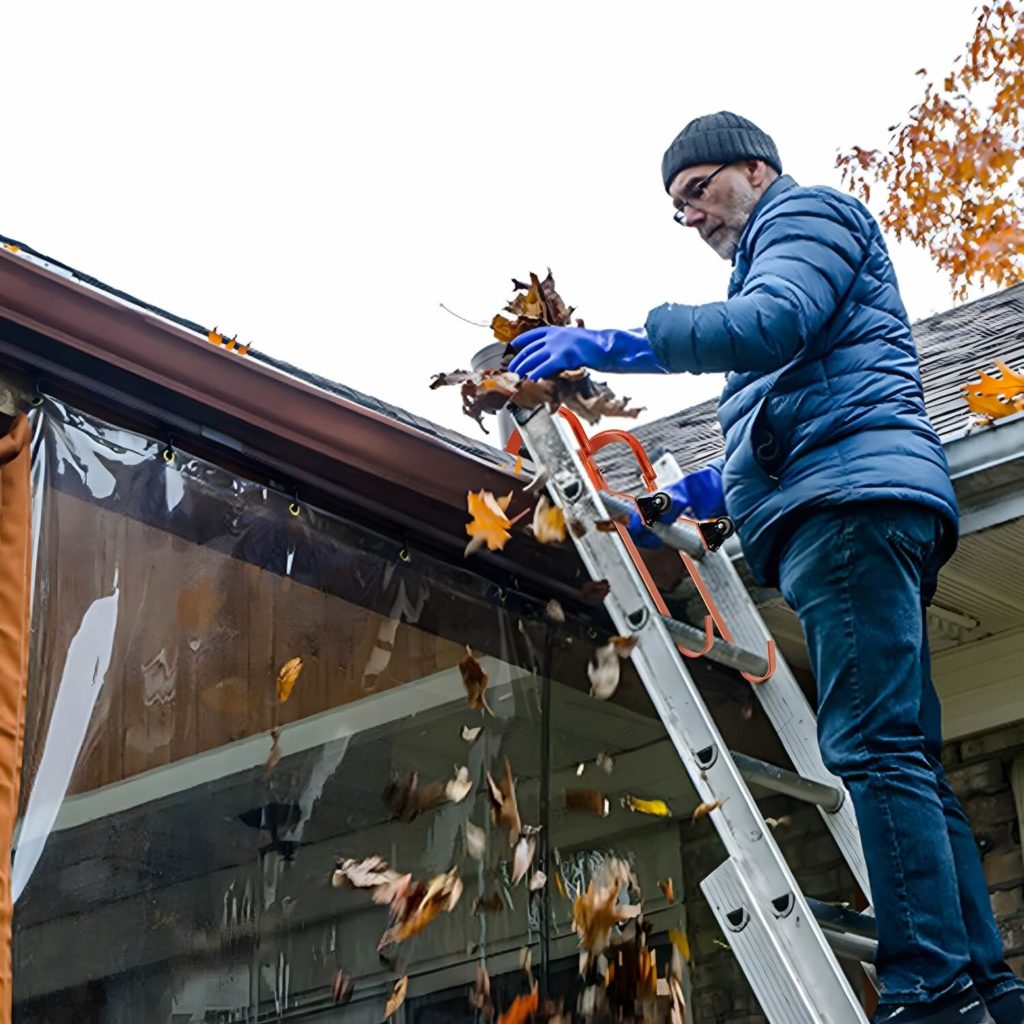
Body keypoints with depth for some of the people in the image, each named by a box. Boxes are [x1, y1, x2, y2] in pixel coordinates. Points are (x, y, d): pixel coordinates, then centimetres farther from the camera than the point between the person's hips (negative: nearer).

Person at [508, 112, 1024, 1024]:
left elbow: (771, 323, -15)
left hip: (852, 497, -10)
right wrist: (684, 502, 26)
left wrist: (614, 346, -18)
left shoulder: (809, 213, 8)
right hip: (855, 510, 10)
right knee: (905, 762, 3)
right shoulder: (773, 256, 36)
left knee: (874, 749, -19)